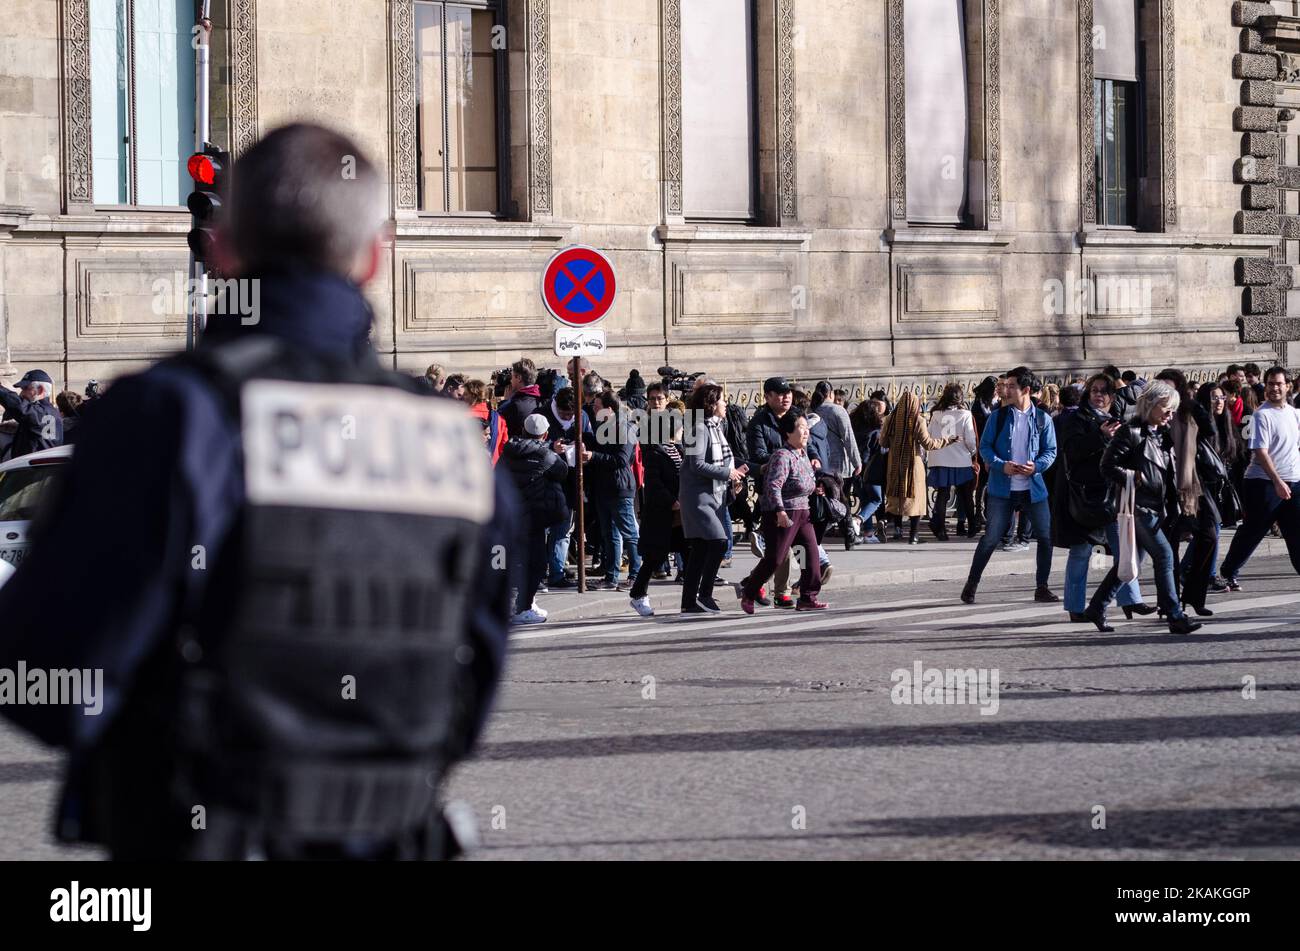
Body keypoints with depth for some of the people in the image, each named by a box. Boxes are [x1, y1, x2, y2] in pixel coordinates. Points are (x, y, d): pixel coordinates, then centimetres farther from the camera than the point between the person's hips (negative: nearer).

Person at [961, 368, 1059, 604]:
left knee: (1045, 537, 1)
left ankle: (1041, 588, 13)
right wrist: (1001, 465, -16)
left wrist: (1036, 466, -16)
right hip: (1002, 487, -1)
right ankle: (971, 584, 10)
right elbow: (985, 447, 1)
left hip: (1033, 487, 1)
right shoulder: (998, 416, 1)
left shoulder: (1042, 419, 2)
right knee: (991, 537, -2)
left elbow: (1051, 451, 4)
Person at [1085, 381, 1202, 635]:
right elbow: (1108, 466, -13)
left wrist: (1174, 509, 13)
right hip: (1138, 506, -9)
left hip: (1156, 508, 9)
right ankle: (1175, 617, -12)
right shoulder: (1131, 432, -10)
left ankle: (1096, 608, 22)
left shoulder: (1163, 436, 16)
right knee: (1163, 554, -13)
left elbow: (1170, 476, 20)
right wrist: (1134, 478, -19)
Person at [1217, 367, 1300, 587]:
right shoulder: (1262, 414, -10)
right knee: (1252, 532, 1)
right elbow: (1261, 452, -17)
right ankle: (1227, 573, 15)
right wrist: (1277, 481, -24)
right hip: (1265, 484, -6)